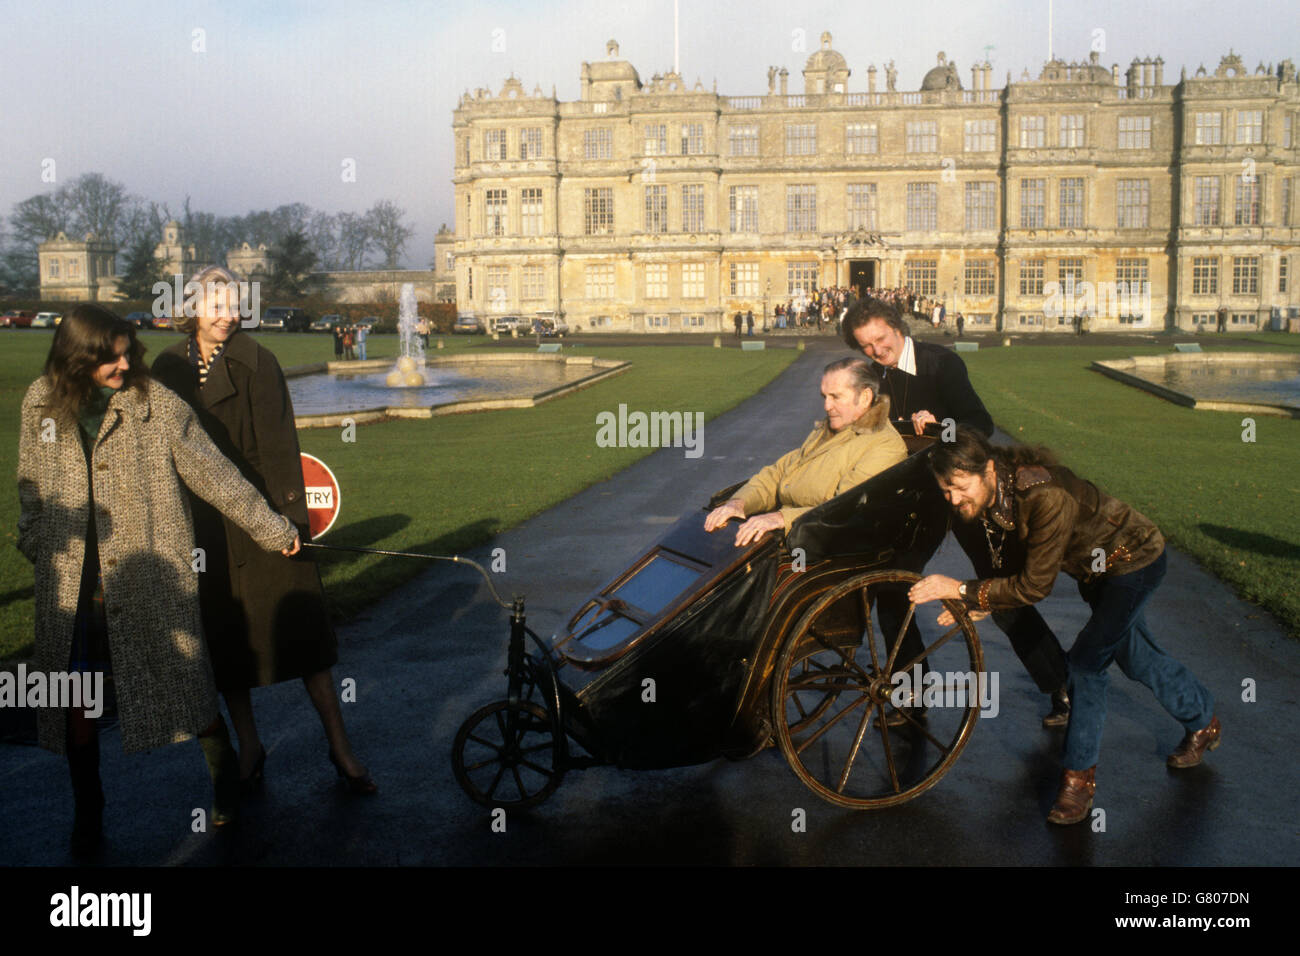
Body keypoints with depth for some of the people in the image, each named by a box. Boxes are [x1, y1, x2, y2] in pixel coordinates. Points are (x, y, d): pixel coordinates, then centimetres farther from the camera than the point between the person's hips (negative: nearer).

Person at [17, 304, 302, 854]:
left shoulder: (156, 405, -7)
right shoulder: (40, 404, 3)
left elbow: (214, 474, -4)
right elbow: (30, 487, 16)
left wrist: (270, 528, -2)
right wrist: (34, 548, 14)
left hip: (149, 578, -3)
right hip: (69, 586, 3)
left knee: (184, 684, 3)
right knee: (74, 700, 9)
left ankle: (225, 778, 27)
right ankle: (87, 813, 27)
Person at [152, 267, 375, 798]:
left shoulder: (257, 363, -4)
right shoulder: (168, 368, 7)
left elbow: (278, 446, -9)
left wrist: (291, 515, -15)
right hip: (201, 527, 4)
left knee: (301, 629, -1)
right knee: (225, 637, 11)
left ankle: (339, 746, 8)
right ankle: (248, 746, 27)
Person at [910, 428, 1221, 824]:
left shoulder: (1047, 497, -42)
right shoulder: (993, 495, -17)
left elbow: (1035, 586, -37)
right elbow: (1009, 567, -5)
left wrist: (960, 589, -36)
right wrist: (976, 602, -20)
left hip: (1134, 561, -8)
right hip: (1094, 567, 8)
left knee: (1087, 660, -14)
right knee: (1135, 658, 21)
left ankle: (1079, 776, 1)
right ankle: (1203, 722, 47)